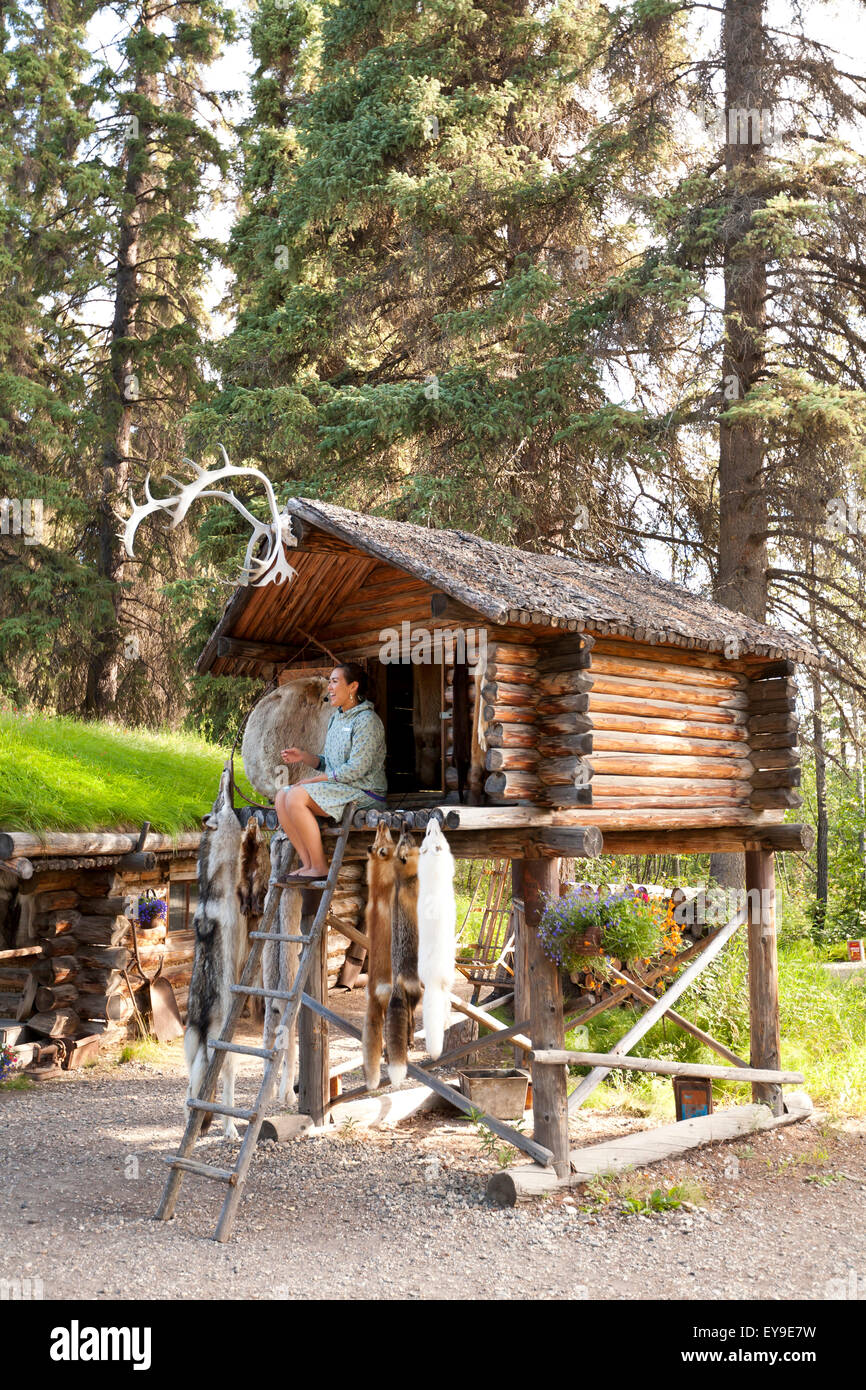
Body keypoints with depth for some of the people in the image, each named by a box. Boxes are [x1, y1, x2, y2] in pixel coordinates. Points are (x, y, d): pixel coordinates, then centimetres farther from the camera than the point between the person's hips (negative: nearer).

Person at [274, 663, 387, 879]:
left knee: (296, 796, -25)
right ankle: (307, 862, -10)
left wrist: (315, 780, -16)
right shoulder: (335, 718, 17)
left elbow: (356, 768, -20)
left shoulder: (366, 720, -12)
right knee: (281, 796, -6)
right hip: (337, 788, 9)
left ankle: (319, 867, -19)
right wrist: (304, 756, 3)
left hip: (363, 792, -9)